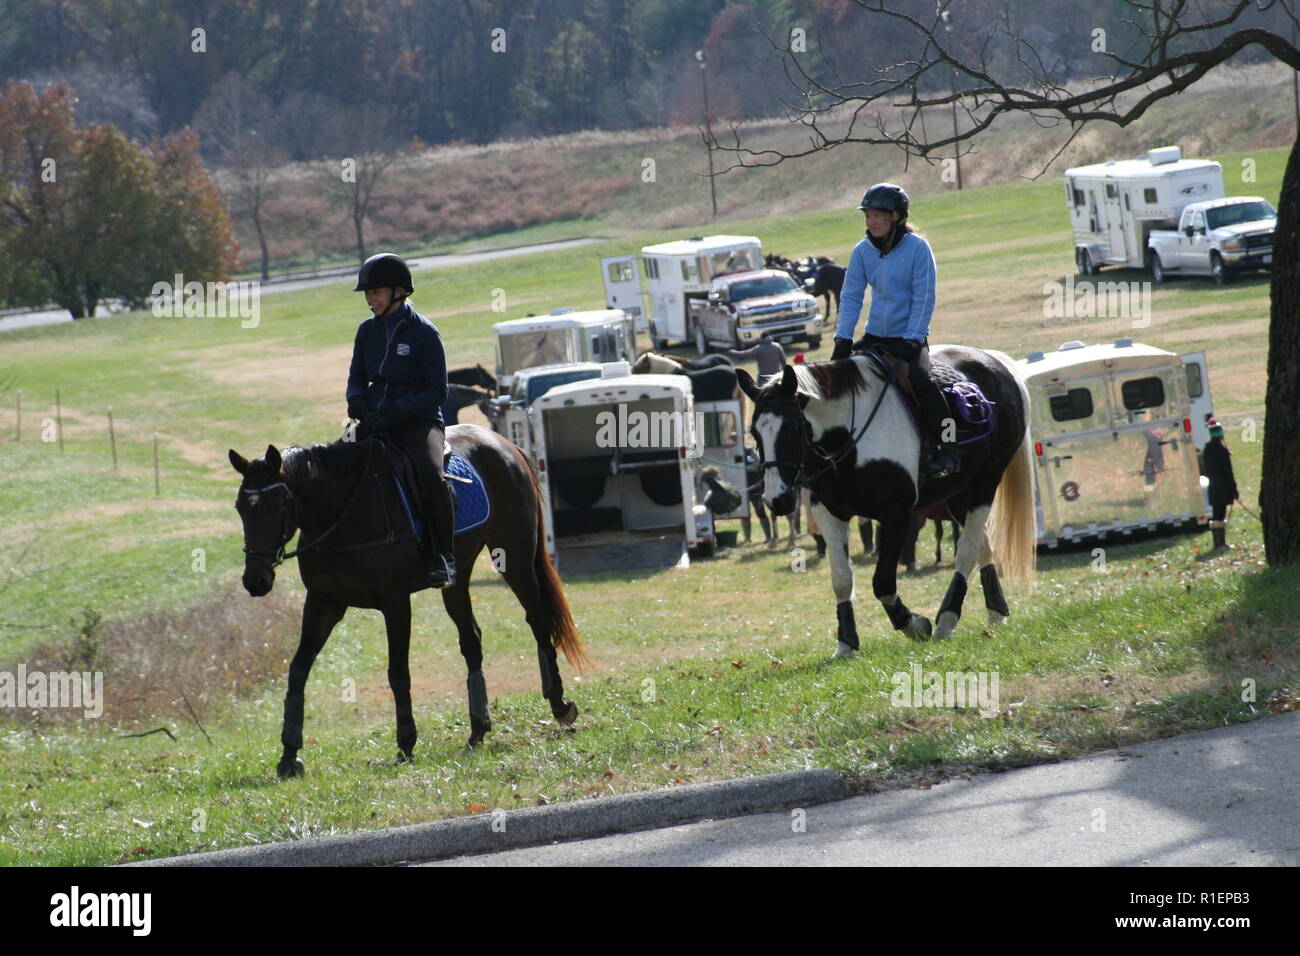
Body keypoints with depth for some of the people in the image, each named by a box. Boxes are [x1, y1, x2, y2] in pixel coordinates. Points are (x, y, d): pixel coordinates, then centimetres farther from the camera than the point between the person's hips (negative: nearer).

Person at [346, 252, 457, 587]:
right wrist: (356, 400, -8)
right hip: (375, 420, 6)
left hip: (418, 421, -6)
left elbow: (437, 392, -9)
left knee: (431, 473, -32)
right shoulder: (368, 330, 10)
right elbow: (357, 378, 17)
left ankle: (445, 557, -23)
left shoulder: (424, 333, -7)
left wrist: (396, 411, -22)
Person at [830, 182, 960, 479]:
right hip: (875, 338, 6)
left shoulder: (918, 248, -11)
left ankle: (949, 451, -19)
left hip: (910, 338, -6)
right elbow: (851, 297, 3)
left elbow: (924, 298, -12)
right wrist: (843, 340, -7)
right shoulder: (863, 251, 2)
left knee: (919, 379, -30)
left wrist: (911, 341, -19)